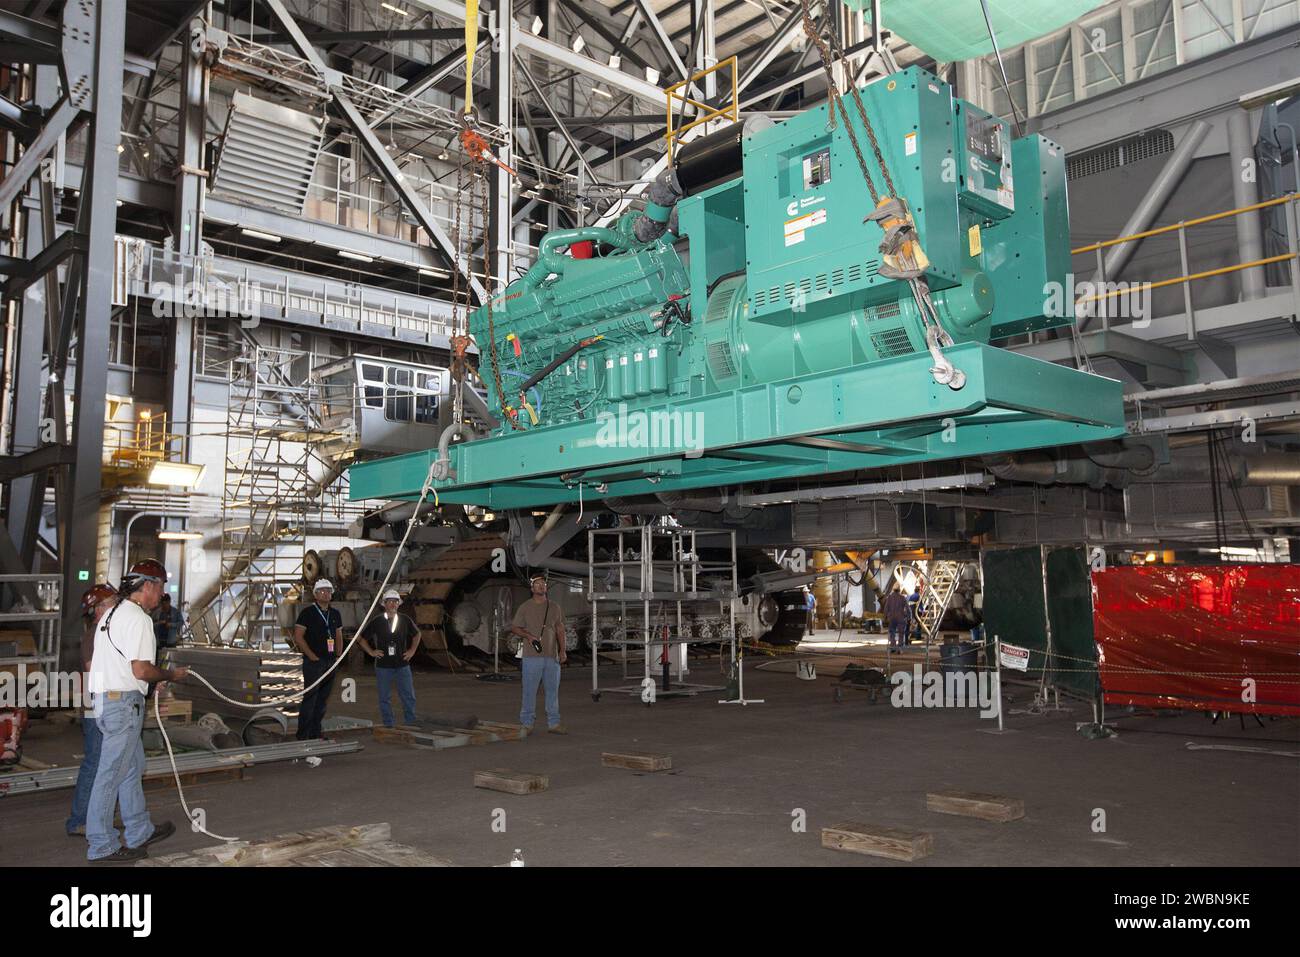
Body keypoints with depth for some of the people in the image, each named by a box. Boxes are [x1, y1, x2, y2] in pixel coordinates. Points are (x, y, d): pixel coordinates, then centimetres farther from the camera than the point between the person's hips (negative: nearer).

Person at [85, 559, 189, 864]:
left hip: (106, 698, 10)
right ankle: (101, 846, 7)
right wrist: (170, 674, -3)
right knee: (112, 773, -2)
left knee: (132, 766, 18)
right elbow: (141, 670, -21)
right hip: (124, 702, -10)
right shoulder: (138, 618, -15)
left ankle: (140, 832, 29)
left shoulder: (112, 614, 16)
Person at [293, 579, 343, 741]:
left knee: (323, 699, 10)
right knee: (310, 699, -8)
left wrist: (338, 655, 9)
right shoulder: (307, 612, -5)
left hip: (330, 663, 6)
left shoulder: (335, 614, 13)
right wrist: (312, 656, -11)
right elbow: (298, 637, -10)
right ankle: (303, 736, -3)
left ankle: (316, 734, 17)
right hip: (313, 662, -6)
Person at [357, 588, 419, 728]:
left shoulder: (405, 620, 3)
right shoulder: (377, 621, -2)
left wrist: (412, 650, 11)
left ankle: (411, 725, 14)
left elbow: (417, 634, 20)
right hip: (383, 666, -1)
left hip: (402, 665, 1)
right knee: (384, 699, 5)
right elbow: (362, 638, 9)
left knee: (409, 697, 2)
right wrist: (371, 651, 1)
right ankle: (388, 726, 15)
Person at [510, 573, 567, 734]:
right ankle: (526, 723, 8)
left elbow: (560, 629, 13)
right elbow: (514, 628, 4)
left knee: (553, 690, 7)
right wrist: (528, 636, -14)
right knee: (530, 690, -1)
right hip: (532, 657, -3)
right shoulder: (525, 607, 1)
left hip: (552, 656, 3)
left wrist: (562, 651, 4)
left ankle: (553, 723, 14)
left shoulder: (554, 607, 11)